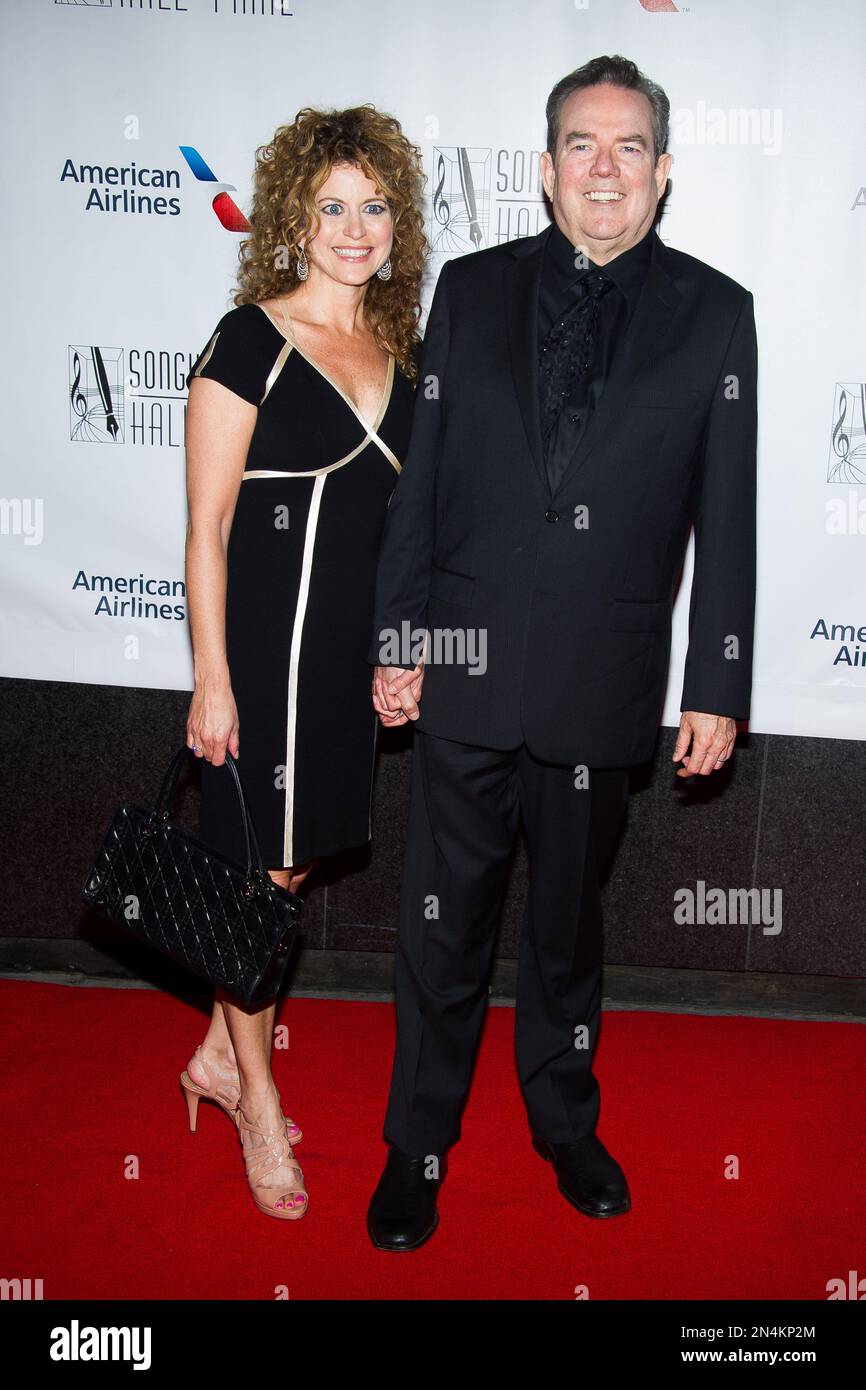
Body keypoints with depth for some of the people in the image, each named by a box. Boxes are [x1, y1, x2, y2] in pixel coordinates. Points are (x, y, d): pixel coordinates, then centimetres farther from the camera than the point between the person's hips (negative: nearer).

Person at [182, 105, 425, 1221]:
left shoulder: (391, 349, 10)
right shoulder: (249, 342, -9)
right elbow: (206, 528, -11)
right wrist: (212, 681, -14)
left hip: (359, 648, 7)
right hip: (267, 639, -6)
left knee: (294, 861, 15)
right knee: (260, 874, 5)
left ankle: (218, 1053, 35)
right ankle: (257, 1100, 24)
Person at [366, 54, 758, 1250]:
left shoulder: (714, 313, 2)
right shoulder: (473, 289, 5)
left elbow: (726, 517, 1)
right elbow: (419, 476, 4)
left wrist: (719, 687, -1)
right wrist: (395, 638, 1)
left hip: (607, 682, 0)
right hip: (468, 666, 1)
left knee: (570, 917, 17)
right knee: (446, 924, 9)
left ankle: (565, 1121, 39)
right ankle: (419, 1144, 29)